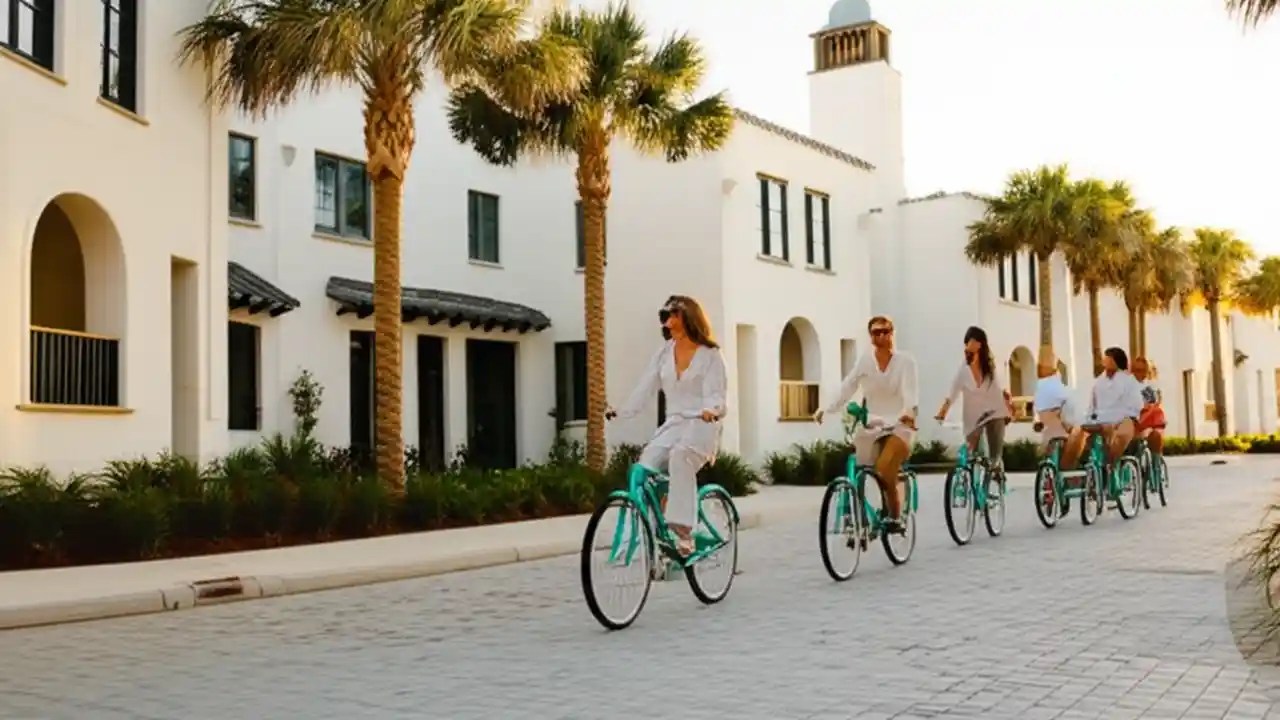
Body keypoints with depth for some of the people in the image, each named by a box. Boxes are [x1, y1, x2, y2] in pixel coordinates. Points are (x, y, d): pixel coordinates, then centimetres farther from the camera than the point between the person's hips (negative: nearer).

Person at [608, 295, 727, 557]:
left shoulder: (709, 354, 1)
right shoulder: (664, 353, 14)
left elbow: (716, 392, -9)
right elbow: (645, 387, 6)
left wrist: (711, 410, -32)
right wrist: (621, 411, -7)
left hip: (702, 425, -5)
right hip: (673, 424, 5)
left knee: (680, 457, -35)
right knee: (647, 464, -22)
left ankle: (683, 530, -38)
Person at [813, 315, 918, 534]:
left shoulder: (905, 361, -5)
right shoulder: (864, 361, 2)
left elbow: (910, 390, -20)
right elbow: (847, 388, -5)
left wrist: (910, 411, -41)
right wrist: (826, 410, -20)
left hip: (899, 426, -3)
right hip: (871, 426, 3)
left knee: (884, 470, -23)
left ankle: (895, 517, -5)